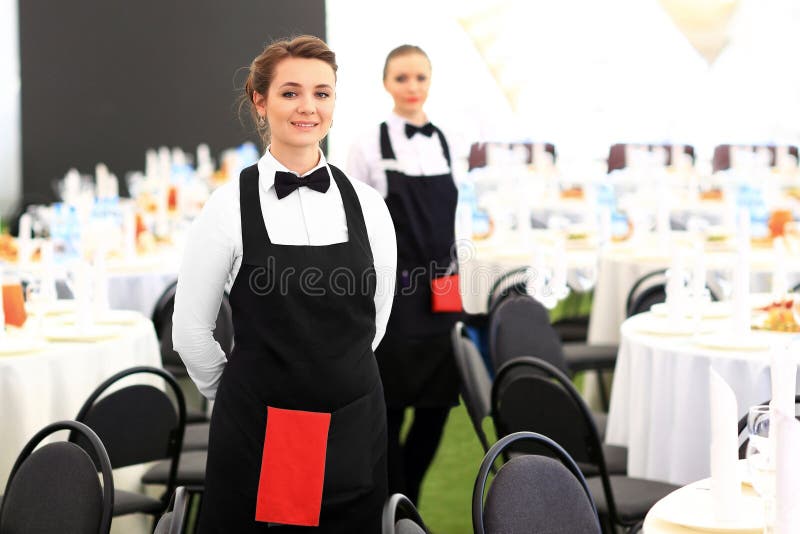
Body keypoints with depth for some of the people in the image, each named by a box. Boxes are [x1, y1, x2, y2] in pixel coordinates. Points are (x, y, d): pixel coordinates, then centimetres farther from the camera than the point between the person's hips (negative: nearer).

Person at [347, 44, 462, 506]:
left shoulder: (445, 143, 8)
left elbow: (451, 221, 13)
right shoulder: (369, 146, -5)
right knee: (389, 409, 3)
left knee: (437, 405, 7)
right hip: (390, 294, -4)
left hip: (437, 295, 5)